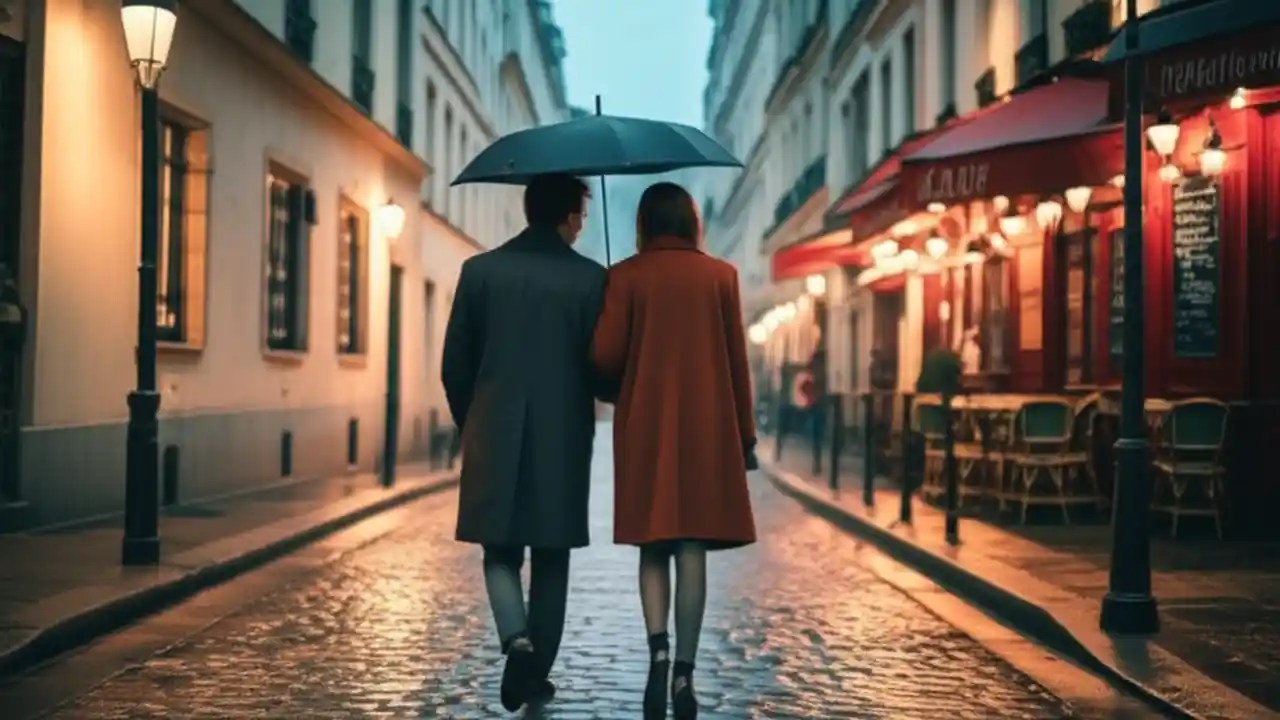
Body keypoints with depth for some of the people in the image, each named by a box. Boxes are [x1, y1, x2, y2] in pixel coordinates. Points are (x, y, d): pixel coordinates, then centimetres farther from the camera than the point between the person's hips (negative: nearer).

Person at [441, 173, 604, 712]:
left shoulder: (480, 270, 0)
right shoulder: (589, 278, -5)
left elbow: (454, 365, 2)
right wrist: (597, 399, 19)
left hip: (494, 438, 1)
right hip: (564, 439, -1)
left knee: (501, 551, 13)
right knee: (551, 559, 12)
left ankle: (516, 638, -10)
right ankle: (534, 675, 16)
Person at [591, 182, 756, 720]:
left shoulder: (626, 276, -1)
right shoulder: (720, 275, 2)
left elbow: (604, 355, -7)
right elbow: (737, 361, 3)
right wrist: (745, 434, 9)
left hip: (645, 426, 0)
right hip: (707, 426, 0)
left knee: (653, 547, 10)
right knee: (692, 549, 3)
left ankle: (658, 650, -10)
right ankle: (684, 674, 1)